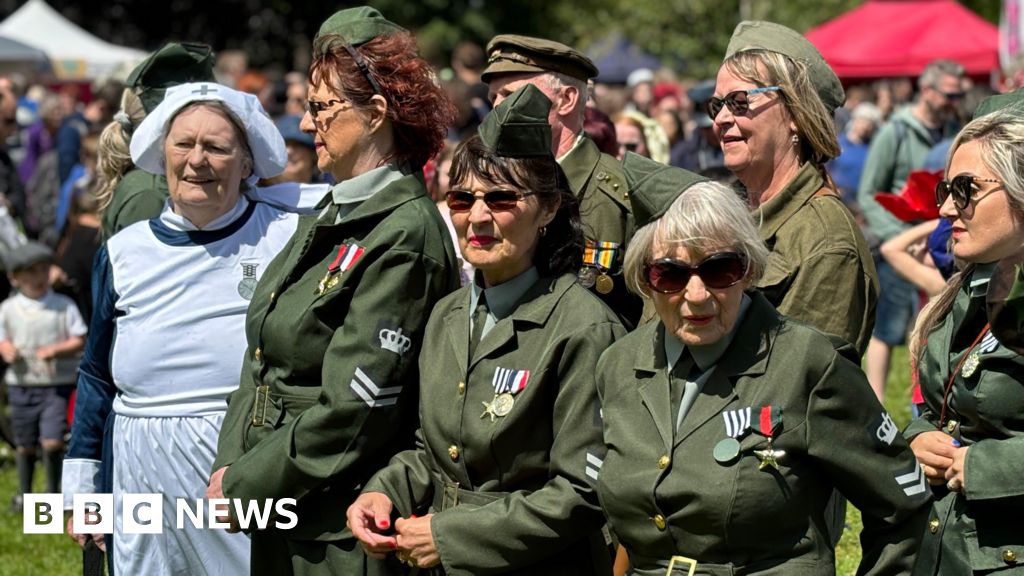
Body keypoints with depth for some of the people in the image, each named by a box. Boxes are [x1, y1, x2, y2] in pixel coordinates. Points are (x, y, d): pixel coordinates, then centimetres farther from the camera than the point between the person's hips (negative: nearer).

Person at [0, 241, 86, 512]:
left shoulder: (64, 306, -3)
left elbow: (79, 341, -2)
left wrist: (56, 349, -19)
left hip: (58, 385, -2)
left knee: (52, 441, -12)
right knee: (25, 445, 10)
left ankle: (53, 492, 6)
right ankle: (23, 494, 27)